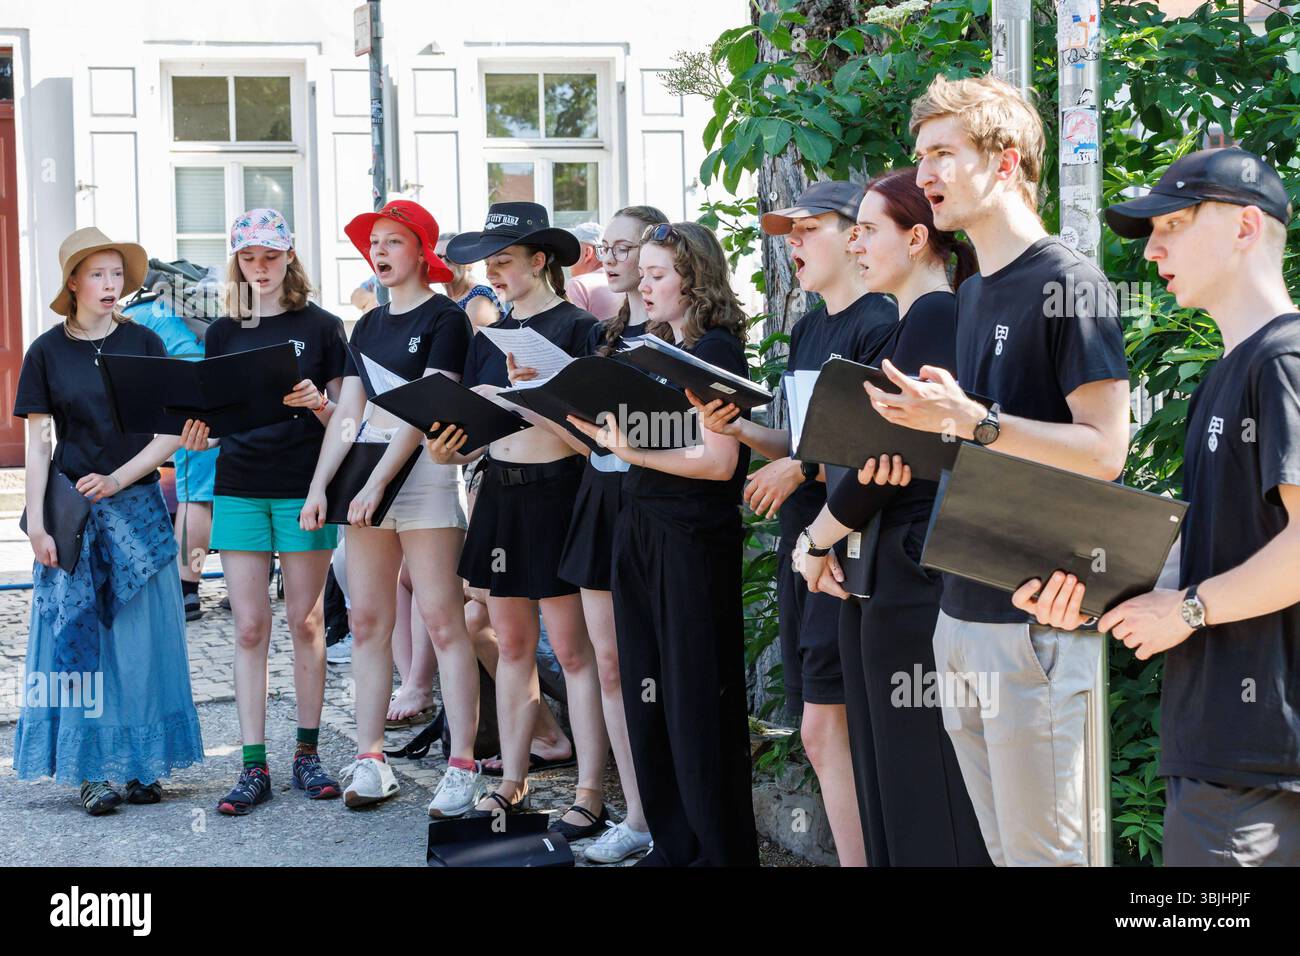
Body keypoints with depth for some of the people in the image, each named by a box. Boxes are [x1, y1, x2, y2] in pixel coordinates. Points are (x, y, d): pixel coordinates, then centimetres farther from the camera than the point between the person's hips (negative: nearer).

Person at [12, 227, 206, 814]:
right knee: (78, 640, -1)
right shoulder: (47, 352, 2)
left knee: (143, 636, 1)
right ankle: (93, 771, 5)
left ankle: (143, 765, 10)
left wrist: (116, 480, -11)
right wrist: (36, 524, -6)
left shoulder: (143, 344, 4)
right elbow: (36, 443, 1)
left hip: (138, 506, 1)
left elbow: (172, 432, 1)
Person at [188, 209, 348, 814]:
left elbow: (343, 417, 2)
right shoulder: (223, 333, 10)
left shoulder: (320, 327, 2)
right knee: (249, 628, 1)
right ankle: (254, 767, 3)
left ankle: (307, 752, 15)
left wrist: (317, 403, -18)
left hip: (304, 488, -2)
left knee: (306, 622, 4)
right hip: (240, 488, 2)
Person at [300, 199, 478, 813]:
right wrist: (318, 486, 2)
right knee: (367, 623, 5)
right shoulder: (368, 326, 18)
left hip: (424, 475, -7)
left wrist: (377, 483, -19)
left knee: (442, 622, -8)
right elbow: (348, 412, 14)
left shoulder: (444, 319, -3)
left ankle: (462, 768, -7)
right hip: (364, 482, 7)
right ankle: (370, 762, 10)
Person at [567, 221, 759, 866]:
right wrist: (591, 421, 5)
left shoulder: (715, 348, -9)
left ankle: (720, 850, 8)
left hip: (693, 539, -9)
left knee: (697, 703, -2)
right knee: (648, 697, 10)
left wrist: (633, 452, -22)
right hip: (641, 530, 9)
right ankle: (673, 845, 18)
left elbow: (718, 461, -17)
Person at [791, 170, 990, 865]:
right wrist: (818, 541, 0)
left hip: (914, 578, -10)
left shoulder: (938, 317, -12)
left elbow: (888, 450, -18)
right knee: (881, 782, 14)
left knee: (922, 789, -4)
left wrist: (818, 542, -6)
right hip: (875, 576, 10)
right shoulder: (902, 326, 18)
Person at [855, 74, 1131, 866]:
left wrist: (970, 420, -22)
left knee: (1042, 848, -2)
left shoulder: (1070, 285, -11)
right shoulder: (974, 294, 16)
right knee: (1001, 845, 12)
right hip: (963, 608, 8)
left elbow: (1102, 451, -16)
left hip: (1037, 613, -8)